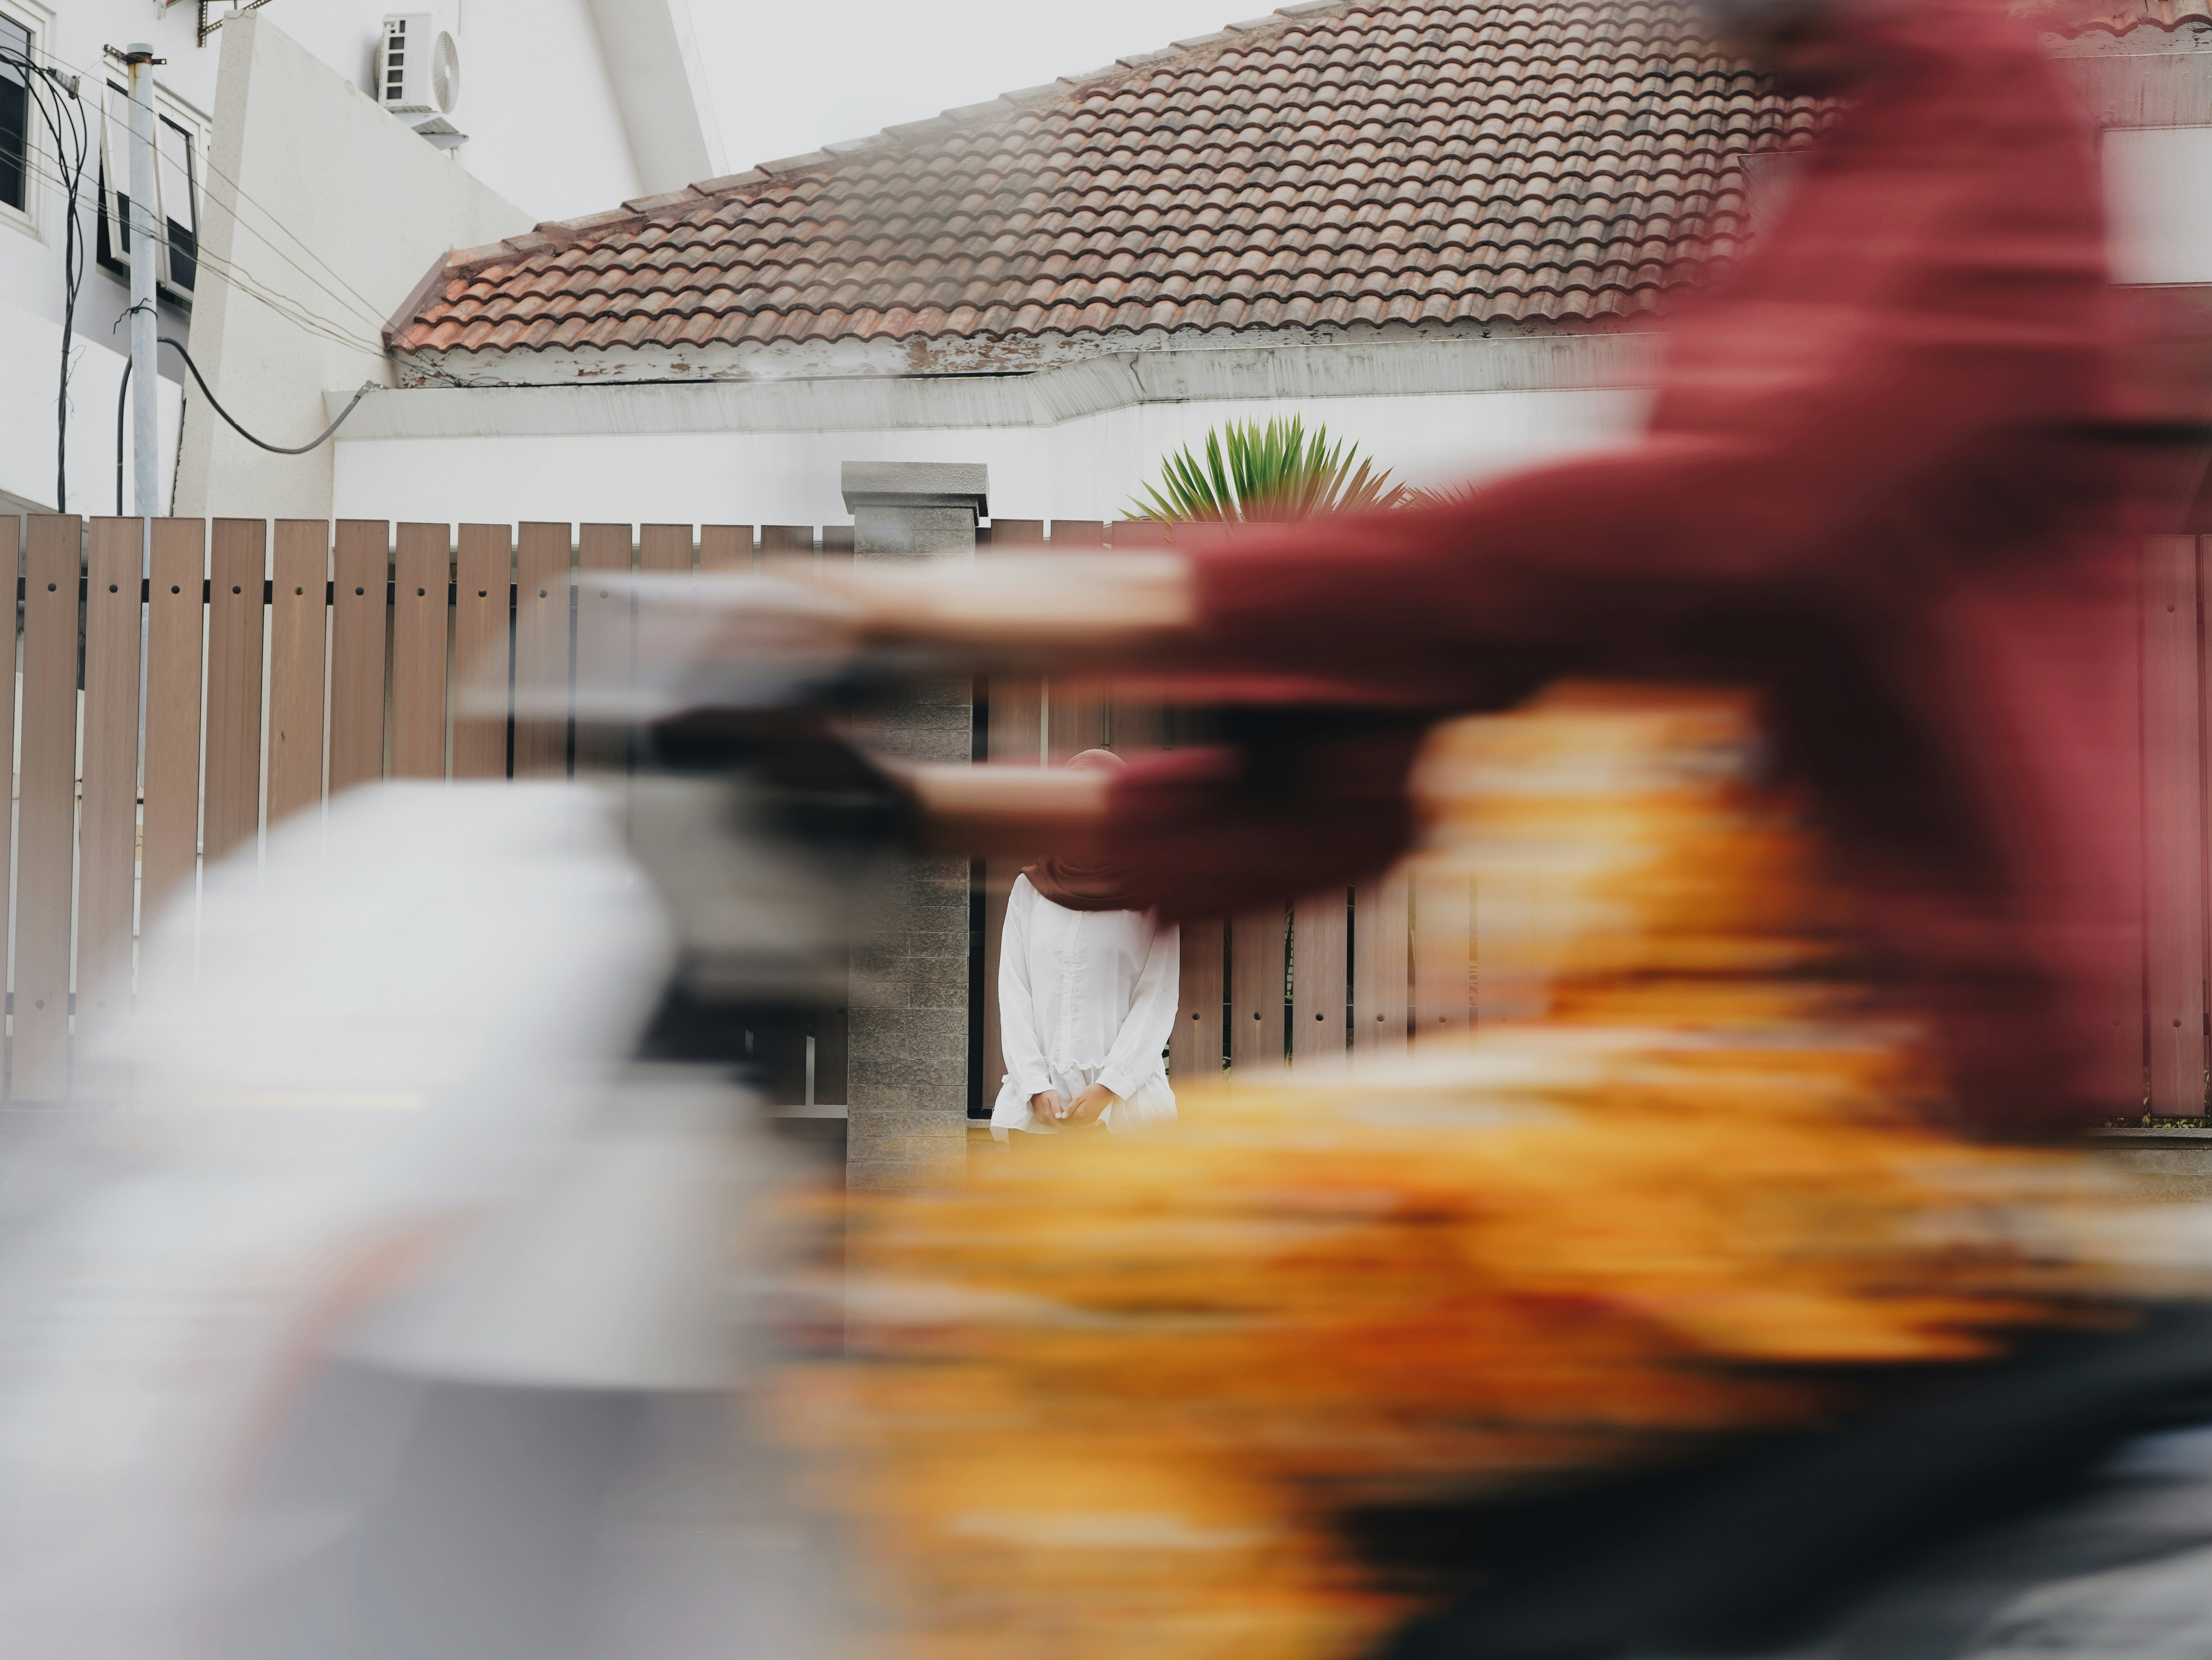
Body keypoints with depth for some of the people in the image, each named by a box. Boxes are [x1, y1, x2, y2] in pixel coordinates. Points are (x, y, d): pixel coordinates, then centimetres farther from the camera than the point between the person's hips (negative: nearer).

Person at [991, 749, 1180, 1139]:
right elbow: (1013, 993, 7)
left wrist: (1108, 1087, -10)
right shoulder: (1030, 890, 12)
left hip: (1124, 1100, -2)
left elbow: (1157, 998, 0)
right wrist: (1036, 1087, -4)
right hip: (1038, 1100, 2)